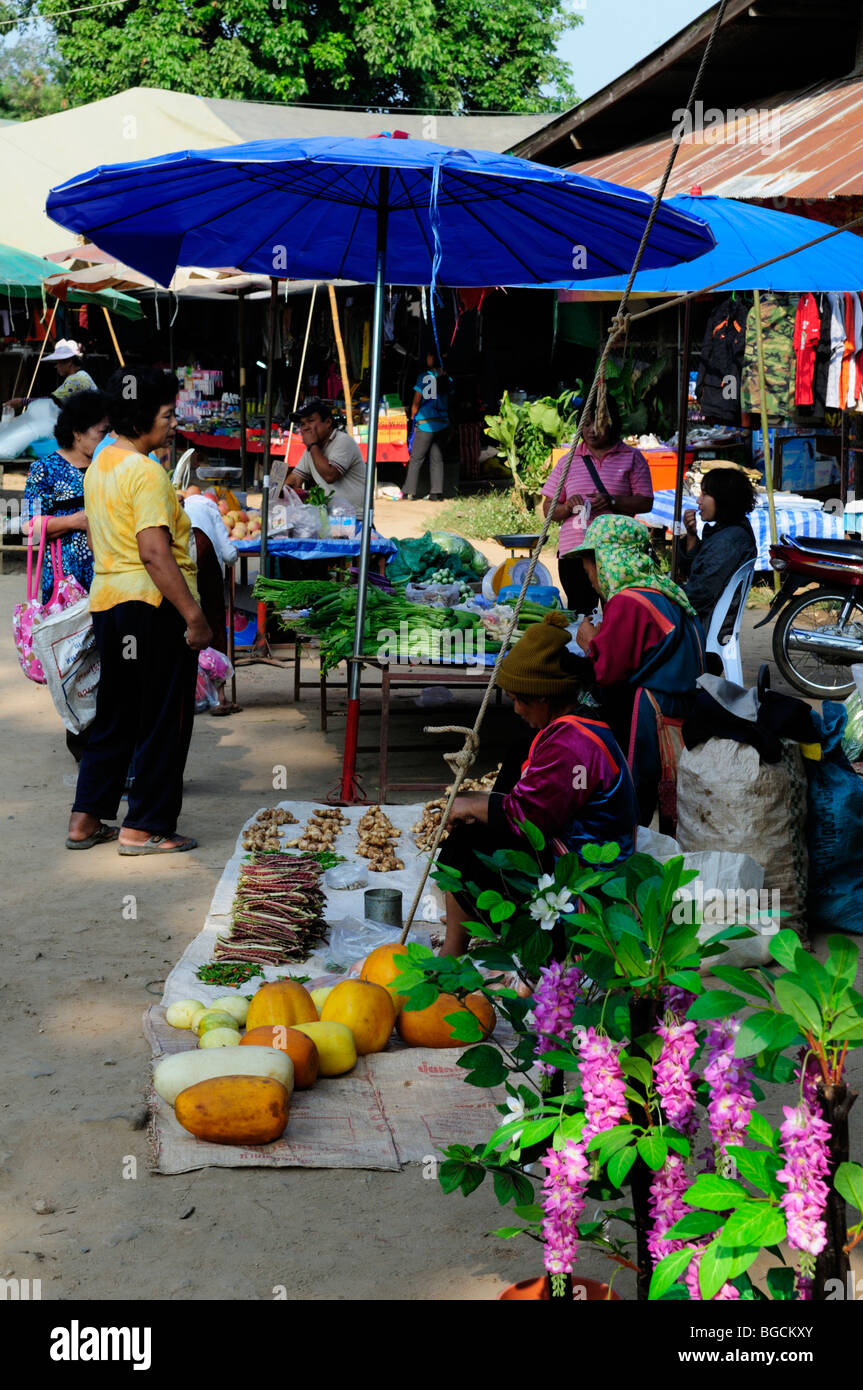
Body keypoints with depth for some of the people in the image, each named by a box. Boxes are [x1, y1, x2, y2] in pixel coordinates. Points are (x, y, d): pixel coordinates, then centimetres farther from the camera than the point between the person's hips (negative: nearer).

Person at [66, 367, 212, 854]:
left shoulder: (99, 467, 13)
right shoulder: (146, 472, -16)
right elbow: (155, 553, -24)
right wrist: (194, 615, -22)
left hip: (107, 603, 9)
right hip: (154, 607, -9)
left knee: (114, 717, 17)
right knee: (164, 720, 1)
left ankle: (87, 820, 20)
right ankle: (145, 828, 6)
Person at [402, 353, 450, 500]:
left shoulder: (423, 377, -6)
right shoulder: (446, 379, 6)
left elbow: (416, 401, -4)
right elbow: (448, 402, 10)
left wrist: (413, 416, 9)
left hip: (425, 423, -4)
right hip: (442, 424, 4)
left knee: (416, 458, 2)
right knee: (437, 458, 8)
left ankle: (410, 492, 3)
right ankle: (437, 492, 4)